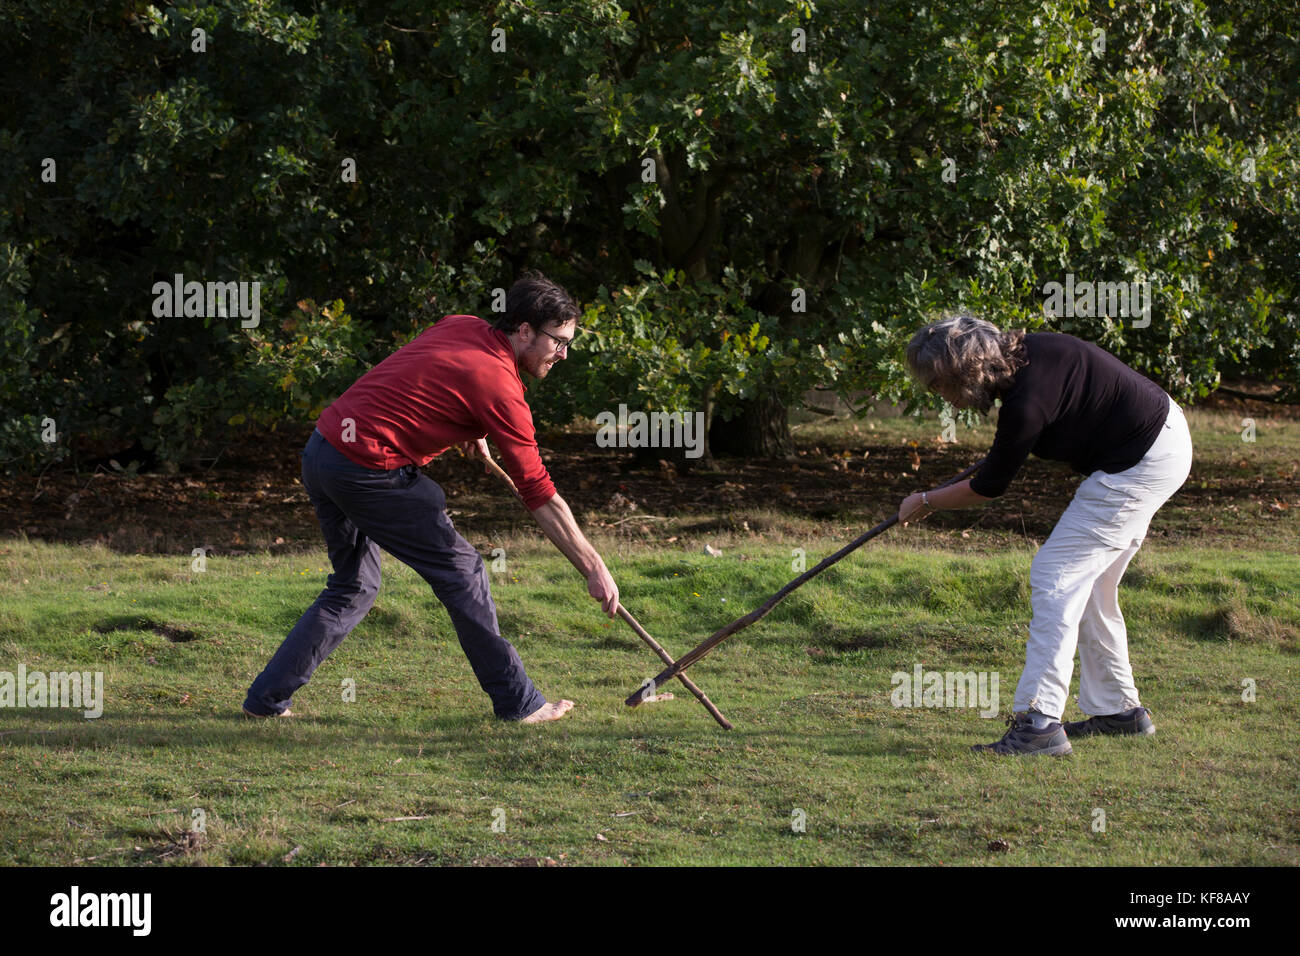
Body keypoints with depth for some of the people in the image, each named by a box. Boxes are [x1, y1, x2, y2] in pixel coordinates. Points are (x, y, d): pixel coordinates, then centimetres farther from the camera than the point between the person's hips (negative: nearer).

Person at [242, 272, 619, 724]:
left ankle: (267, 698, 18)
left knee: (354, 587, 20)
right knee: (460, 570, 2)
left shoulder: (462, 327, 11)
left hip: (320, 451, 9)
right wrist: (594, 567, -5)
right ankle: (518, 702, 8)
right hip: (368, 470, -9)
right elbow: (540, 495, -9)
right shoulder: (499, 384, -11)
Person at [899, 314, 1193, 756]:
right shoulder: (1022, 351, -2)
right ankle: (1118, 707, 26)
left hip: (1142, 465, -10)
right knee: (1087, 583, 17)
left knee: (1056, 575, -12)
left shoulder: (1026, 403, -27)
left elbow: (987, 487, -12)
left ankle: (1039, 720, -17)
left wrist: (926, 501, 4)